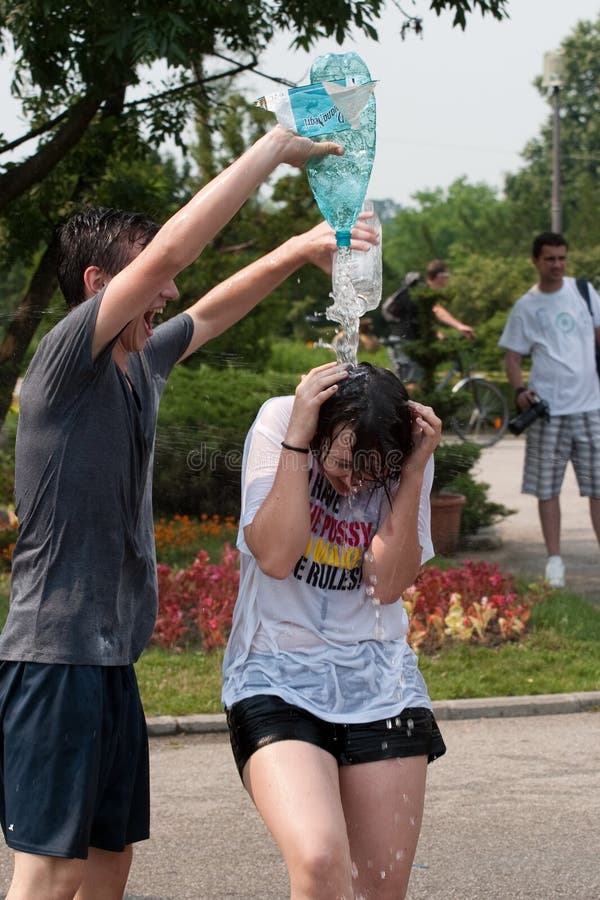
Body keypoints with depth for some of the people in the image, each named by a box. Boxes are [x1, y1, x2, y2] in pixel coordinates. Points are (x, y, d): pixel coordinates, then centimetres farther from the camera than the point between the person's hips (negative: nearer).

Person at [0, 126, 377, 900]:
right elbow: (169, 250, -22)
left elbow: (214, 310, 27)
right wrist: (276, 147, -17)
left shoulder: (139, 364, 11)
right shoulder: (65, 359, -13)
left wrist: (301, 249, 12)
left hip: (112, 657, 9)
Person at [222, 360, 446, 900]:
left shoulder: (410, 461, -2)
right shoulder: (277, 426, -10)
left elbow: (387, 583, -10)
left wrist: (415, 471, -16)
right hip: (277, 678, -3)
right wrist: (296, 439, -22)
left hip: (378, 685, 4)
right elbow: (275, 556, -19)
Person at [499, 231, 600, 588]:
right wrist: (520, 390, -13)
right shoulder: (525, 308, 3)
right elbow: (513, 357, 5)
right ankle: (555, 560, 10)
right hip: (548, 408, -1)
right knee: (547, 488, 1)